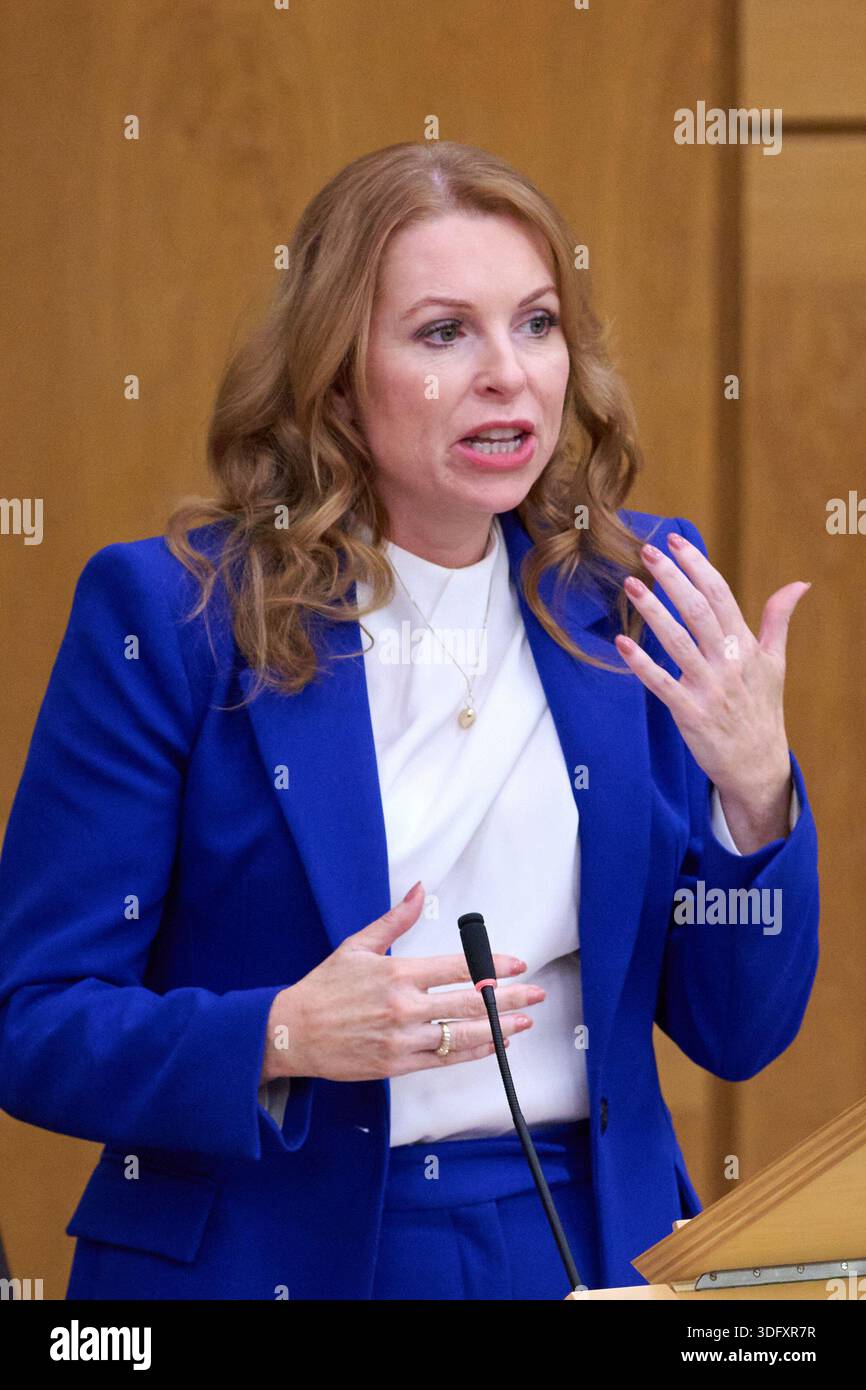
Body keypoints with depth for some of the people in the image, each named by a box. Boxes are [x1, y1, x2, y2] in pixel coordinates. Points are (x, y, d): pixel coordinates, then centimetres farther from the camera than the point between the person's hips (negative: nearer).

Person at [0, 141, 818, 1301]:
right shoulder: (166, 612, -8)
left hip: (583, 1248, 4)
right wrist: (284, 1040, -24)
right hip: (274, 1257, -4)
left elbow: (736, 1031, 4)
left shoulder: (635, 603, 2)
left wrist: (755, 791, -12)